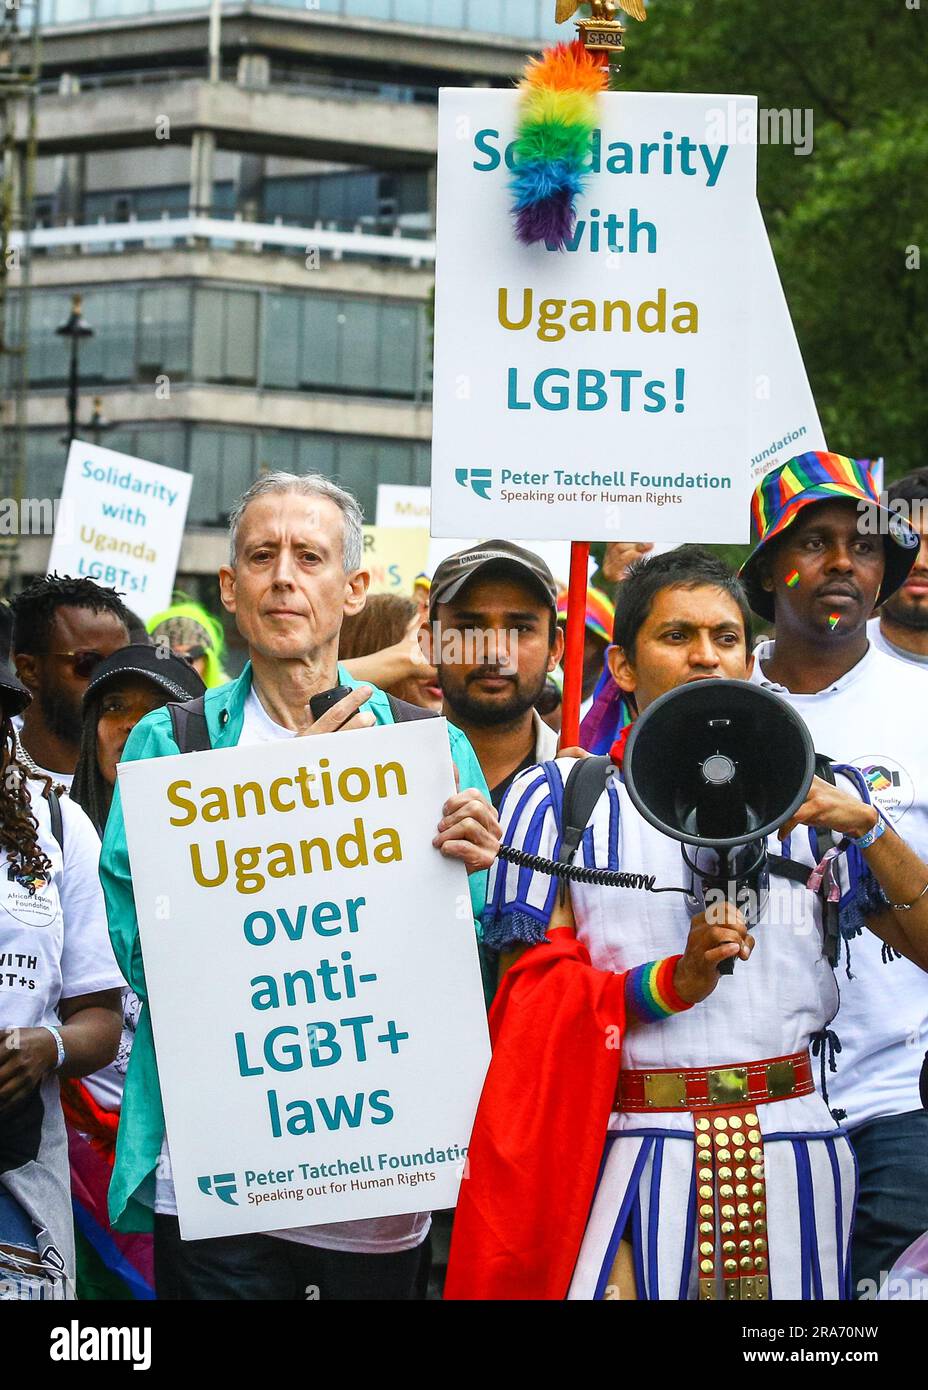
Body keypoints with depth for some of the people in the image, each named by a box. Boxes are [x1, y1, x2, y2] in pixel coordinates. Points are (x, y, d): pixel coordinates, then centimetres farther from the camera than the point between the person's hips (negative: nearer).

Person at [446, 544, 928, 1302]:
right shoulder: (561, 798, 5)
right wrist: (669, 984, -16)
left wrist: (867, 827, -9)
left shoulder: (808, 798, 12)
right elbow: (529, 995, -2)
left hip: (787, 1146, 2)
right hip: (627, 1147, -2)